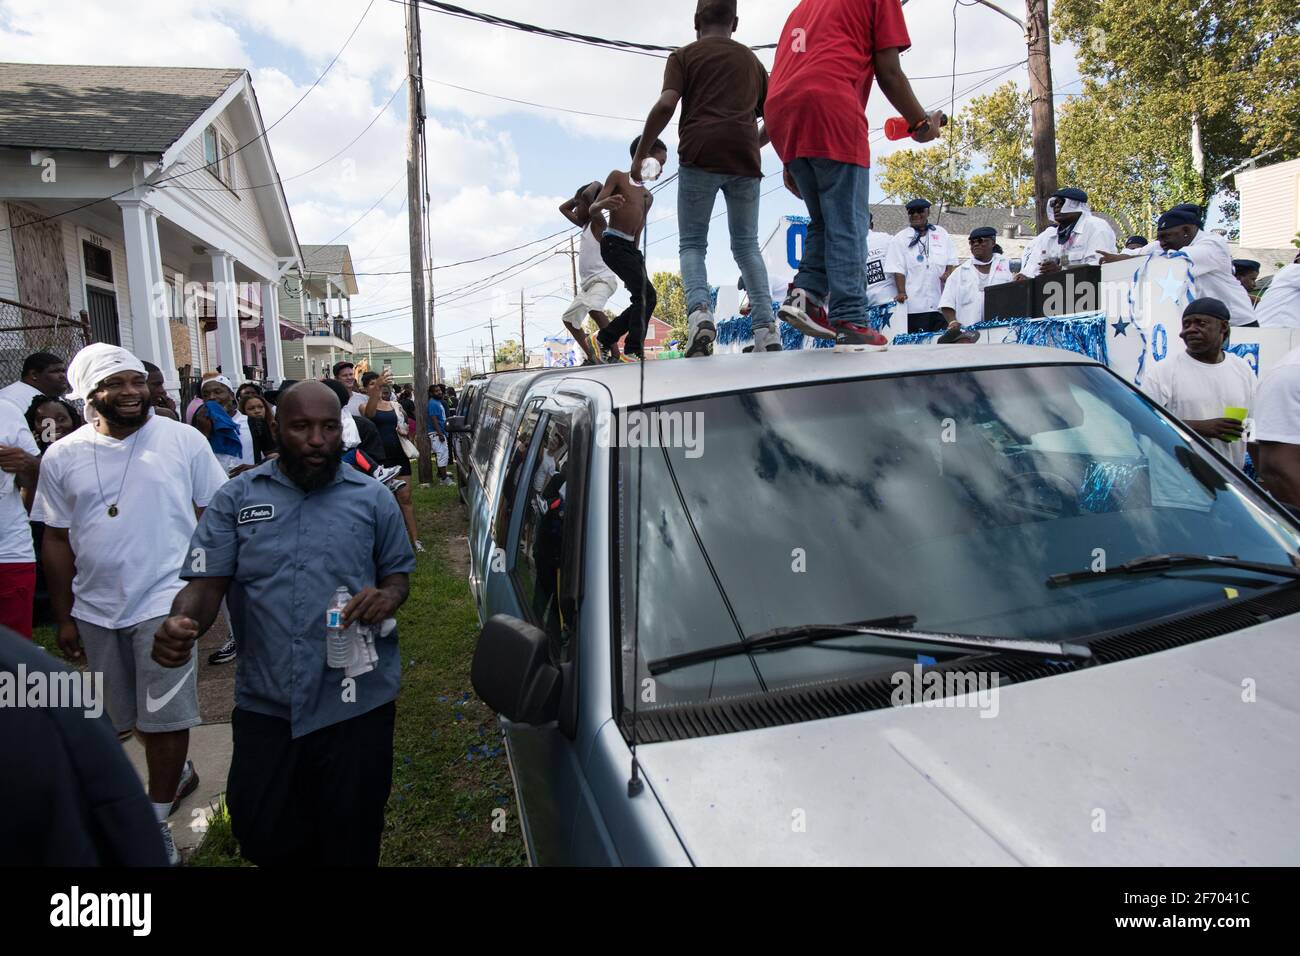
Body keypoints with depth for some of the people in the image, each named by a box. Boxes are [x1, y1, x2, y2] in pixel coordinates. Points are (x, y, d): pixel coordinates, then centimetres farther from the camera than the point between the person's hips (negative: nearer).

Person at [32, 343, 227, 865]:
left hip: (164, 601, -3)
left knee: (165, 717, 0)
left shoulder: (185, 440, -5)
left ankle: (155, 821, 16)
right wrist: (64, 617, 8)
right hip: (95, 610, 4)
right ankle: (178, 772, 41)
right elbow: (57, 540, 7)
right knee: (135, 716, 17)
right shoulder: (62, 458, 2)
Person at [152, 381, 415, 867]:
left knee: (351, 838, 11)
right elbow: (207, 584, -1)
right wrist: (179, 626, -23)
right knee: (260, 831, 11)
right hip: (264, 702, 1)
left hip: (355, 701, -1)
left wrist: (387, 598, -14)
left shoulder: (373, 499, 2)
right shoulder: (237, 498, 3)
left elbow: (398, 572, 10)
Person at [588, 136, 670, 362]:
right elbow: (593, 209, -6)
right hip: (613, 243, -8)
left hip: (631, 248, 8)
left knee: (647, 298, -1)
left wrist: (636, 261, 18)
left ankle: (604, 339, 8)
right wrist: (604, 203, -29)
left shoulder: (648, 197, 23)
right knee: (646, 294, -20)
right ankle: (633, 350, -21)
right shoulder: (618, 177, 3)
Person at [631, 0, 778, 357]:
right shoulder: (751, 59, 23)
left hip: (700, 156, -3)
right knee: (746, 245, 11)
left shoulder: (684, 55, 11)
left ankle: (699, 311, -22)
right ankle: (766, 326, -4)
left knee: (692, 244, 5)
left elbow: (666, 105, -5)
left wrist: (640, 155, 3)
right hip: (745, 159, 3)